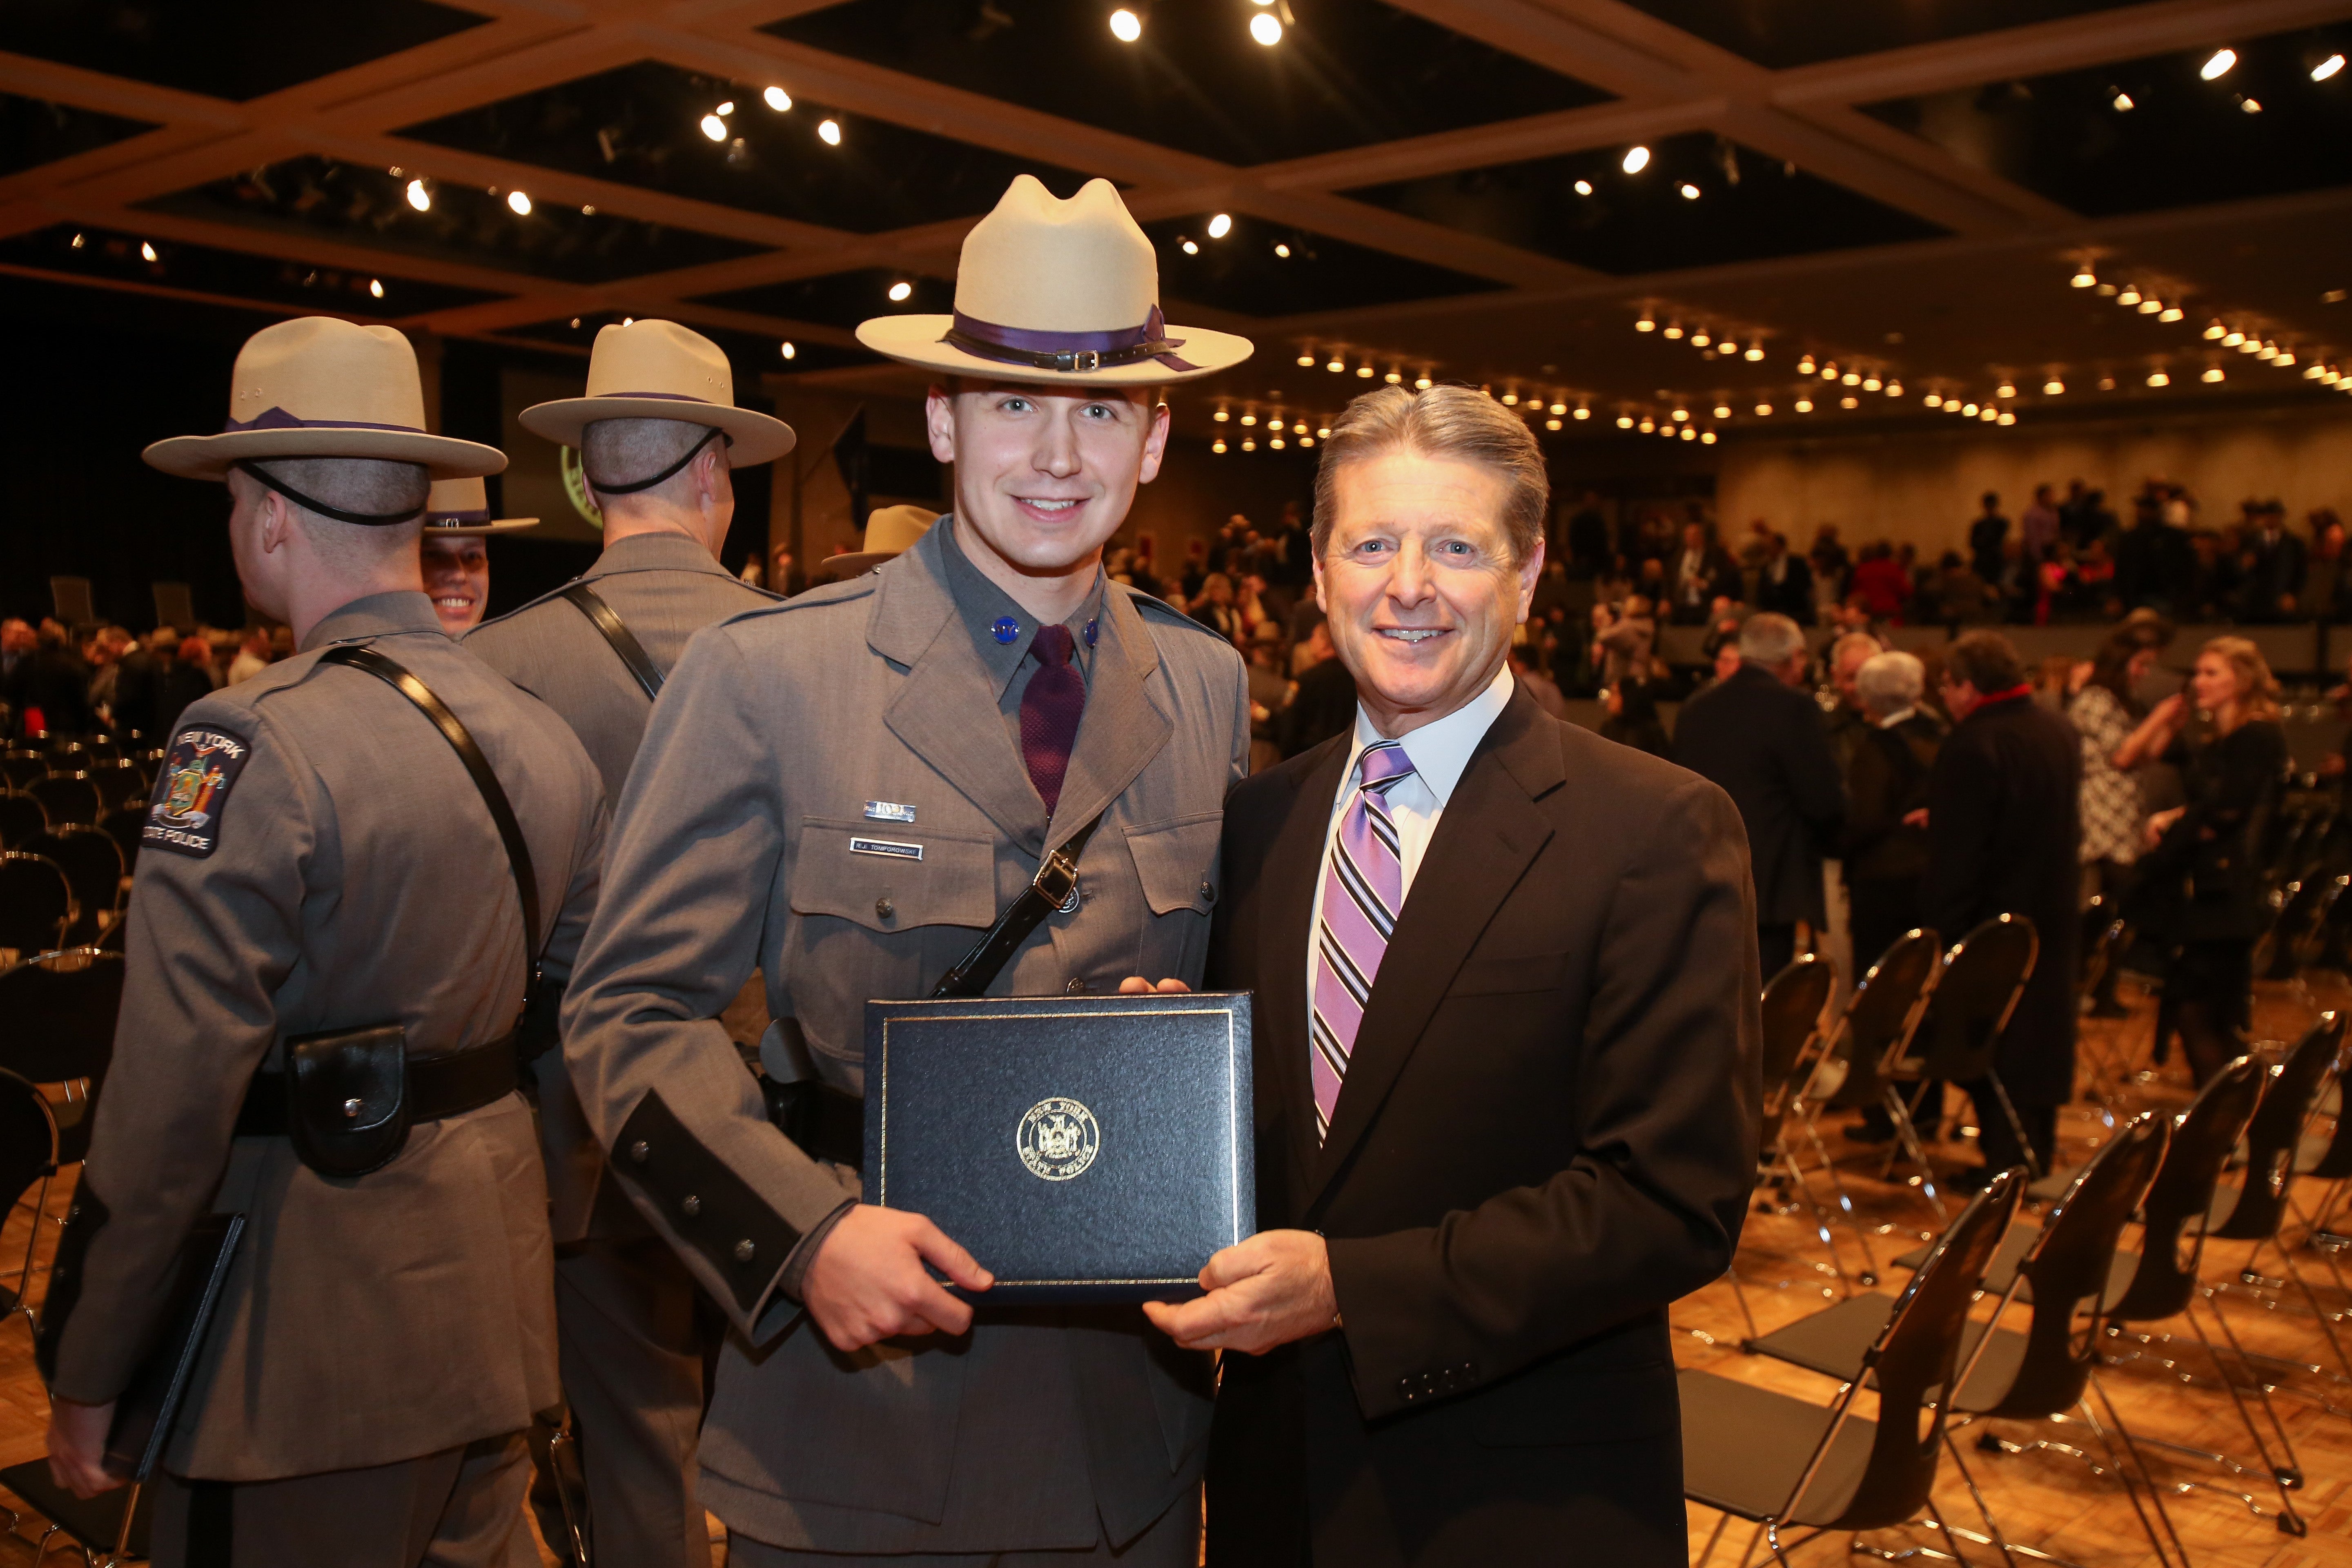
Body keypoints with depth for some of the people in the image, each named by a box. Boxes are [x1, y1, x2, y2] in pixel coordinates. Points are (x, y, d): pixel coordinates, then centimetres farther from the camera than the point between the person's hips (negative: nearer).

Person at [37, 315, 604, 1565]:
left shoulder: (251, 746, -19)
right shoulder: (543, 735, 3)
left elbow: (171, 1102, -18)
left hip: (314, 1343, -7)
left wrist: (85, 1372, -8)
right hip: (493, 1309, 7)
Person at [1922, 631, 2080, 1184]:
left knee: (1995, 1043, 1)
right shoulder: (2060, 731, 5)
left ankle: (2006, 1159, 5)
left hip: (1993, 917, -8)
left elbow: (1956, 853, -22)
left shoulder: (1973, 745, -23)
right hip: (2053, 913, 8)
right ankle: (2038, 1153, 28)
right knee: (2042, 1030, 17)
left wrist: (1944, 927, -17)